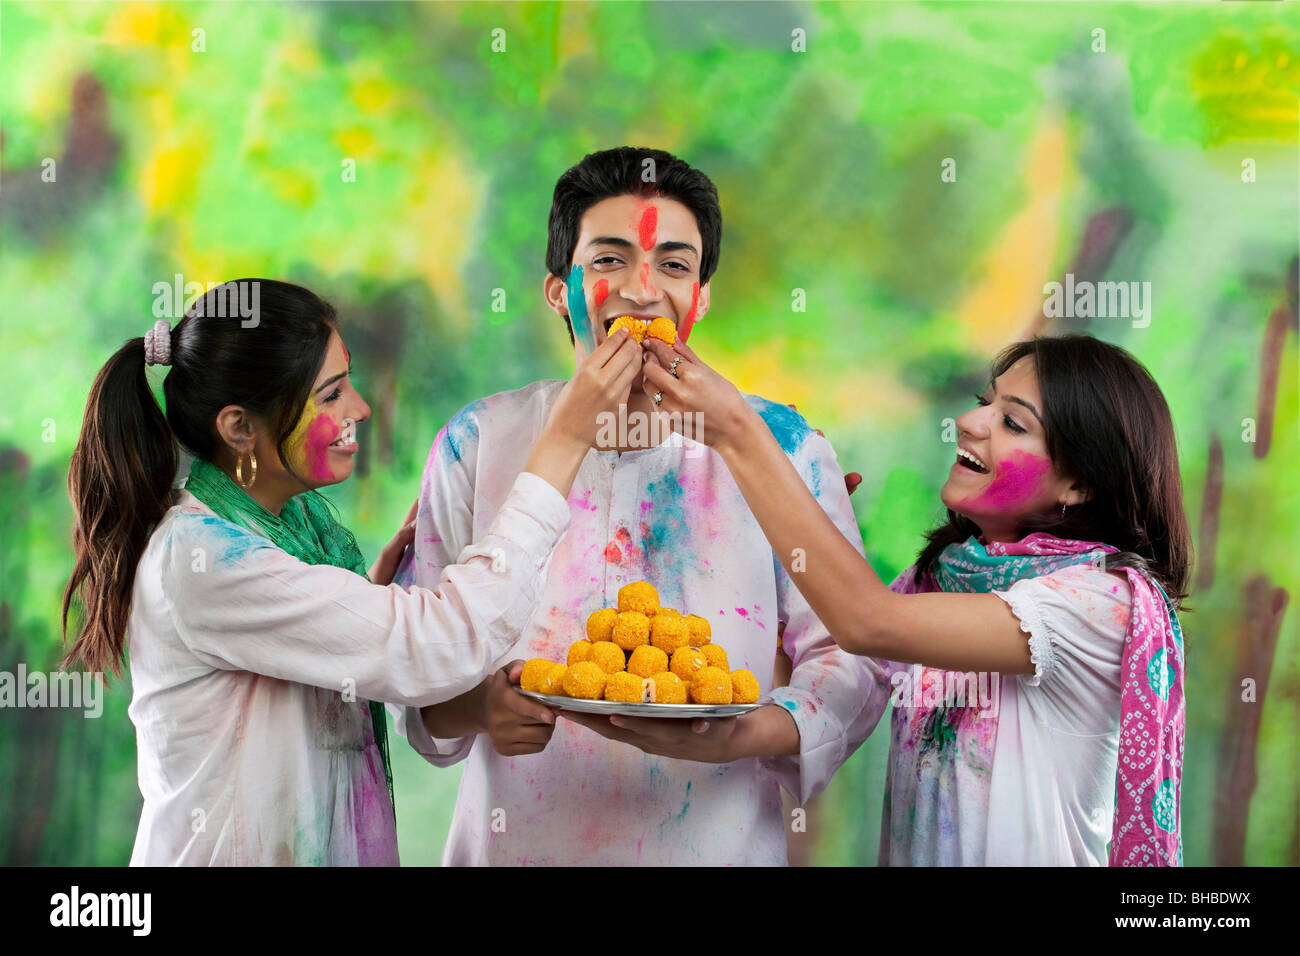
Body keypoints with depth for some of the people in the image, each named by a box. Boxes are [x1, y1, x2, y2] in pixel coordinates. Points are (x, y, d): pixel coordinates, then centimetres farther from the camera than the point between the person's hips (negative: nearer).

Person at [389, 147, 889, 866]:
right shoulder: (480, 441, -1)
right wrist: (473, 705, -20)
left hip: (717, 845, 0)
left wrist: (748, 734, -23)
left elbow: (851, 657, -6)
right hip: (515, 841, 1)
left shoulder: (779, 445, -3)